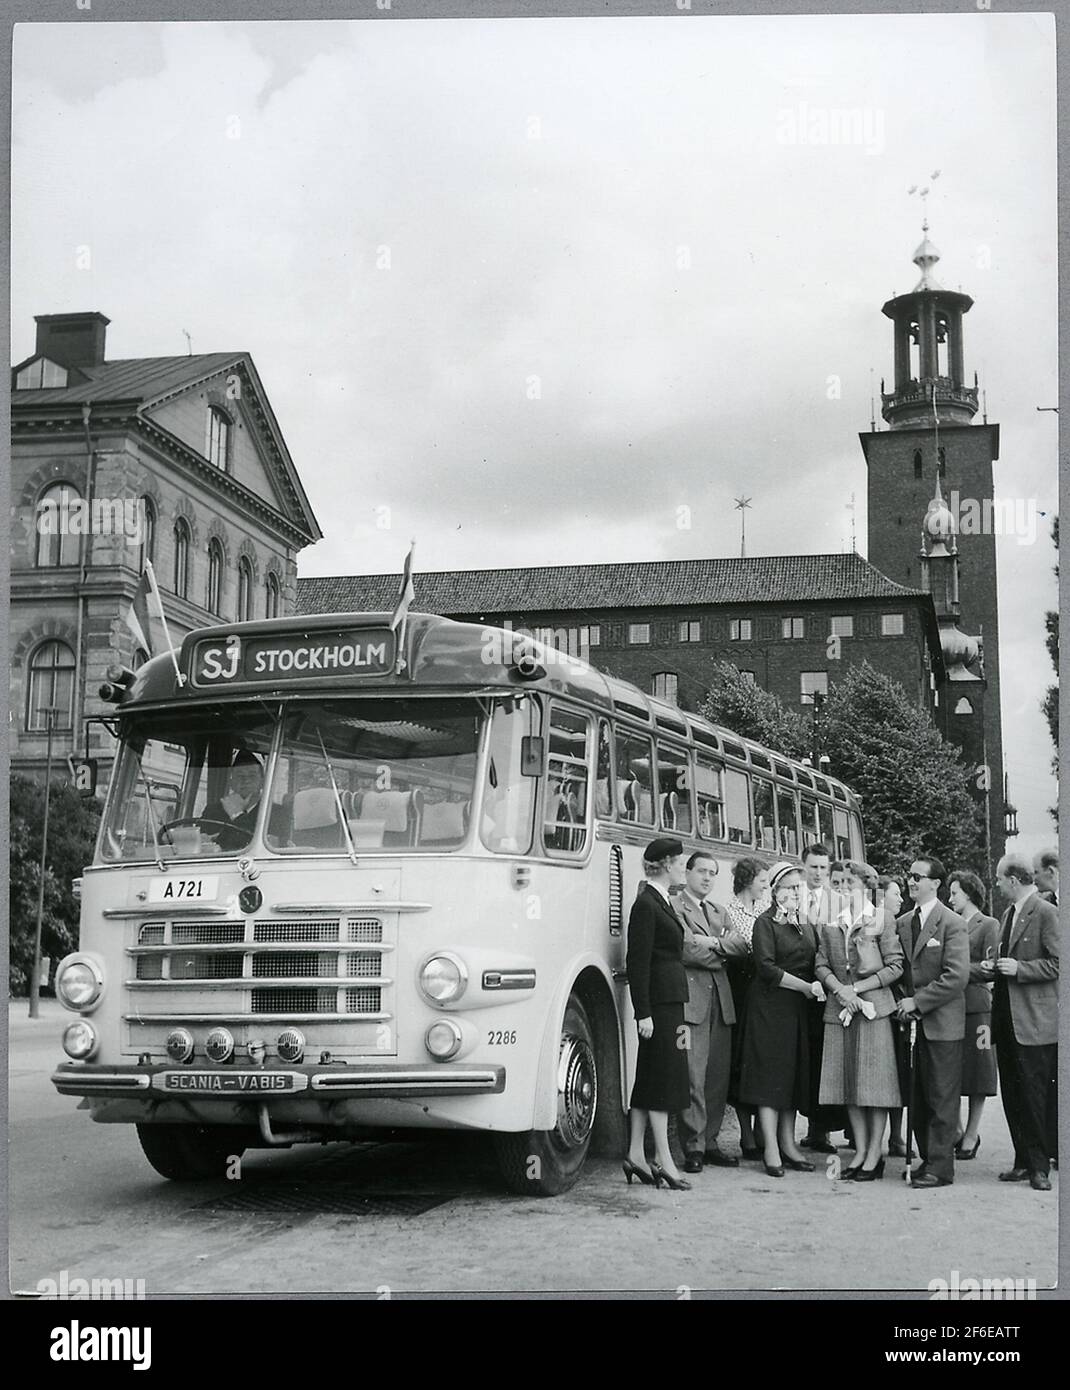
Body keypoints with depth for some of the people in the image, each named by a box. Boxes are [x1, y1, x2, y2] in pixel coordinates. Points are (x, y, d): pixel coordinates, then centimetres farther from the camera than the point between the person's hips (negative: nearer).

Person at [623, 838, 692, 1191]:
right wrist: (643, 1013, -19)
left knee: (650, 1077, 10)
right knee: (663, 1078, -6)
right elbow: (637, 961, -16)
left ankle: (635, 1155, 15)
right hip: (658, 1002, -9)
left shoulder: (661, 902, 16)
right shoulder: (646, 903, -12)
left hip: (669, 1000, 9)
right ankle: (664, 1161, -2)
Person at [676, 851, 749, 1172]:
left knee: (719, 1076, 6)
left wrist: (714, 943, -7)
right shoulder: (674, 907, 0)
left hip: (720, 1000, 7)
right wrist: (721, 953, 2)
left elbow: (743, 946, 11)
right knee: (693, 1076, -9)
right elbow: (687, 951, -12)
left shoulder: (719, 912, 24)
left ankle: (710, 1142, 13)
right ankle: (693, 1147, -6)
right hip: (690, 998, -7)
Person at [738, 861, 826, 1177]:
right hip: (771, 1006, -7)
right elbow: (767, 968, -15)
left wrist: (816, 987, -2)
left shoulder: (806, 925, 15)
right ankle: (771, 1151, -6)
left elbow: (814, 965, 19)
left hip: (800, 1009, 7)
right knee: (771, 1075, -6)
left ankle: (788, 1144, 14)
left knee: (795, 1075, 8)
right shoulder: (765, 923, -5)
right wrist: (806, 986, -16)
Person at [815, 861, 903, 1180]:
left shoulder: (882, 920, -1)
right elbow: (821, 965, 9)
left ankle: (874, 1156, 2)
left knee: (875, 1082, -3)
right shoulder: (830, 925, 12)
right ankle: (860, 1152, 13)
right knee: (848, 1082, 5)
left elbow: (895, 966, -4)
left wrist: (858, 987, -10)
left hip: (873, 1006, -4)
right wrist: (839, 989, -9)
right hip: (839, 1008, 4)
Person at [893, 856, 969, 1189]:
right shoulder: (902, 923, 11)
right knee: (917, 1099, 9)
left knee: (942, 1099, -1)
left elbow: (957, 976, -15)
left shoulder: (952, 923, -8)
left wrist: (918, 1001, -14)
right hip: (912, 1021, 6)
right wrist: (903, 1001, 0)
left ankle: (939, 1167, 3)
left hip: (942, 1022, -6)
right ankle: (927, 1158, 19)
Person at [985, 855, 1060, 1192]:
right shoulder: (1008, 914, 16)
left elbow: (1058, 963, -15)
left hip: (1035, 1022, -8)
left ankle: (1039, 1166, 2)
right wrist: (996, 969, 9)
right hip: (1008, 1021, 8)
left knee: (1034, 1095, -5)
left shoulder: (1046, 913, -10)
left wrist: (1020, 968, -18)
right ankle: (1024, 1161, 17)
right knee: (1012, 1095, 10)